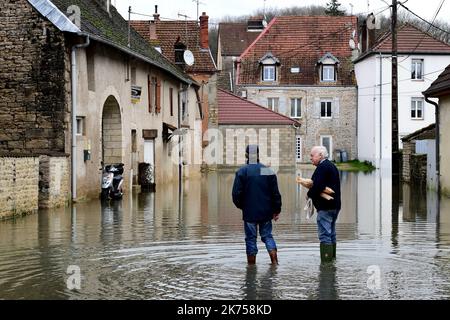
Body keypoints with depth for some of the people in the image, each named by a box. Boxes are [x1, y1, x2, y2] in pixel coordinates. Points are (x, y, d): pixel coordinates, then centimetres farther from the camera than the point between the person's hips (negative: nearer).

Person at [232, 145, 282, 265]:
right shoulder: (268, 171, 1)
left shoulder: (242, 172, -8)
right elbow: (276, 193, 3)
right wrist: (277, 210, 11)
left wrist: (241, 206, 9)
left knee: (251, 238, 5)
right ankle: (274, 261, 2)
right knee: (267, 235, 13)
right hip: (266, 212, 3)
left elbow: (236, 194, -10)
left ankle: (251, 264, 8)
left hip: (249, 212, -3)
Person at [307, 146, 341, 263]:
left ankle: (326, 261, -9)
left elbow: (317, 186, -25)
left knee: (324, 234, -8)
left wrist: (309, 194, -7)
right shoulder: (331, 166, 18)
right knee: (331, 233, 17)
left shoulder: (322, 167, -14)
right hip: (335, 205, 10)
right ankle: (332, 258, 23)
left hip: (325, 207, -10)